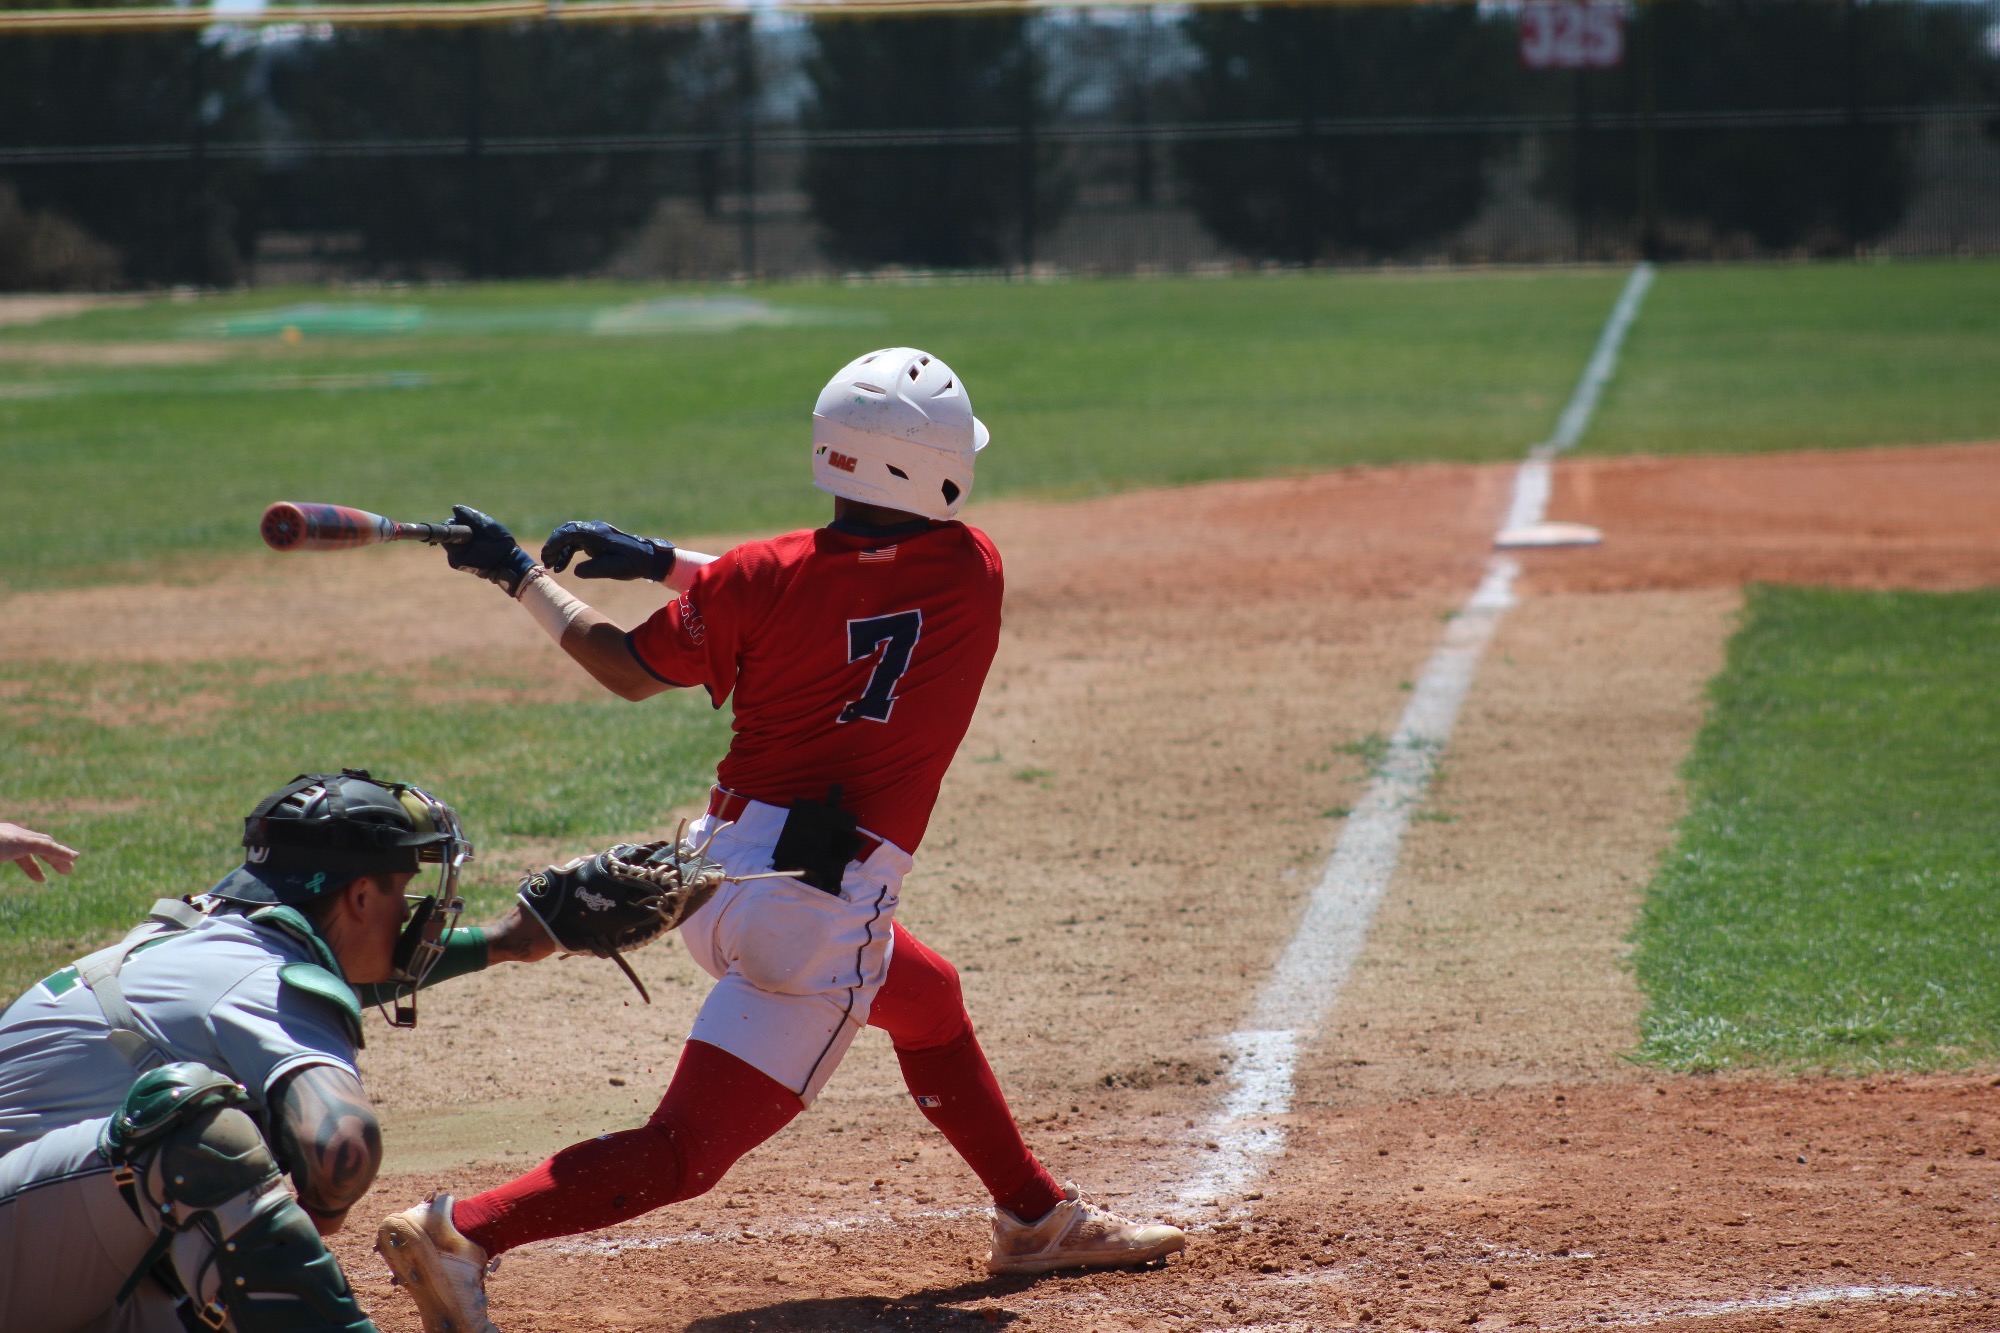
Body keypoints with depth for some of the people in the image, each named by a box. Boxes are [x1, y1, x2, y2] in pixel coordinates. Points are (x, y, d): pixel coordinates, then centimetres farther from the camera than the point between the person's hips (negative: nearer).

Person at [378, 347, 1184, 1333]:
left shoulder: (764, 578, -3)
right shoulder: (970, 573, -4)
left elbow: (631, 670, 8)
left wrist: (521, 577, 19)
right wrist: (670, 565, 7)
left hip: (715, 880, 6)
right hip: (824, 911, -6)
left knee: (927, 1000, 31)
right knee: (687, 1148, -8)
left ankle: (1037, 1217, 46)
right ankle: (464, 1233, -23)